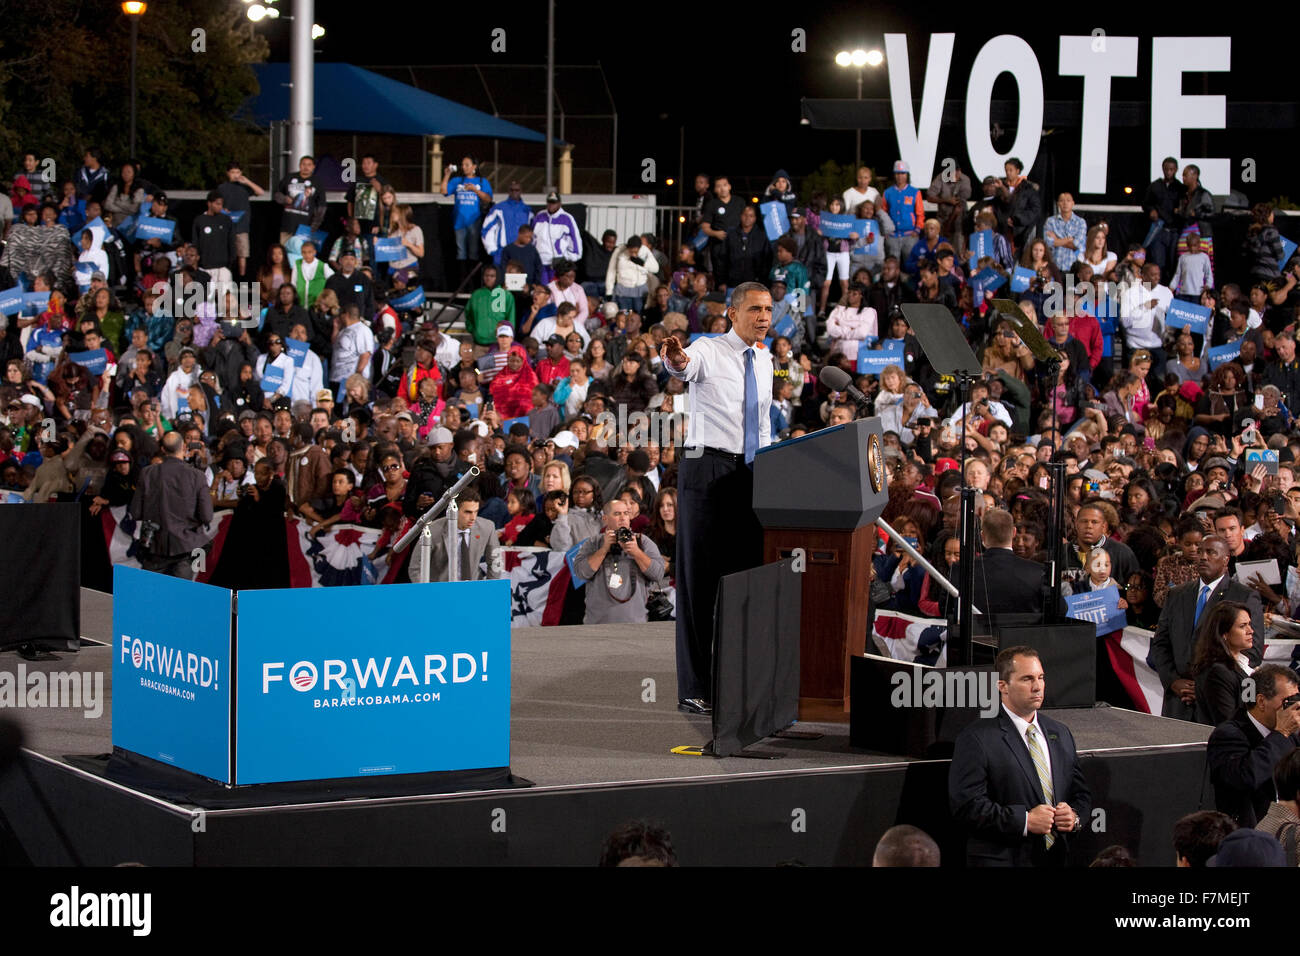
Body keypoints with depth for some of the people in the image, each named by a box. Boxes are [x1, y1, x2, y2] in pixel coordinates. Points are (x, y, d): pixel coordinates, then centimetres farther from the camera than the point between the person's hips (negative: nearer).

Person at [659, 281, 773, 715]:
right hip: (708, 468, -6)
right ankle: (695, 689, -1)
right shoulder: (708, 351, -6)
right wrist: (676, 362, -55)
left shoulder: (764, 359, 14)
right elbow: (685, 366, -30)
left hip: (752, 472, 6)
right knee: (700, 578, -3)